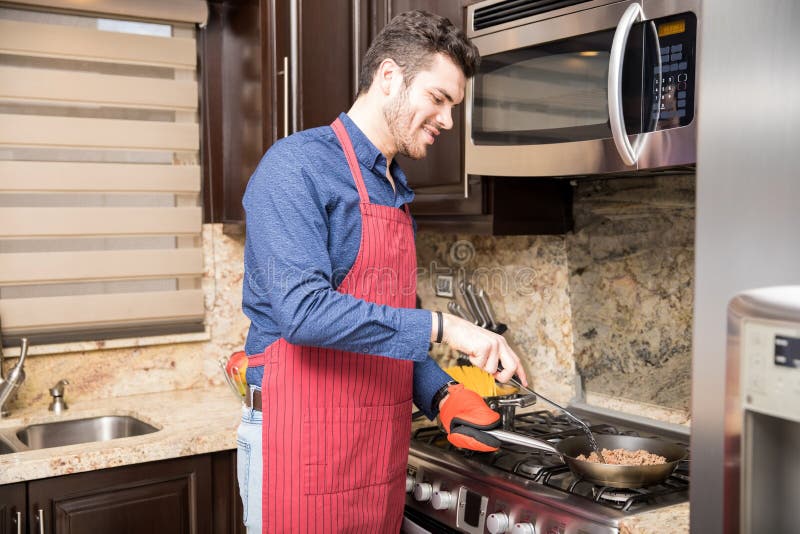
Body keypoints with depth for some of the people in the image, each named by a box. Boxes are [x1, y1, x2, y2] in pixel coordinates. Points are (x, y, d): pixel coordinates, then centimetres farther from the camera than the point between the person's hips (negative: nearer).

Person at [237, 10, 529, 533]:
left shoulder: (398, 191, 13)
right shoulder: (298, 166, -13)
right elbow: (303, 311, -25)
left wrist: (441, 393, 2)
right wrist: (441, 326, -23)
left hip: (381, 447, 8)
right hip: (306, 445, -8)